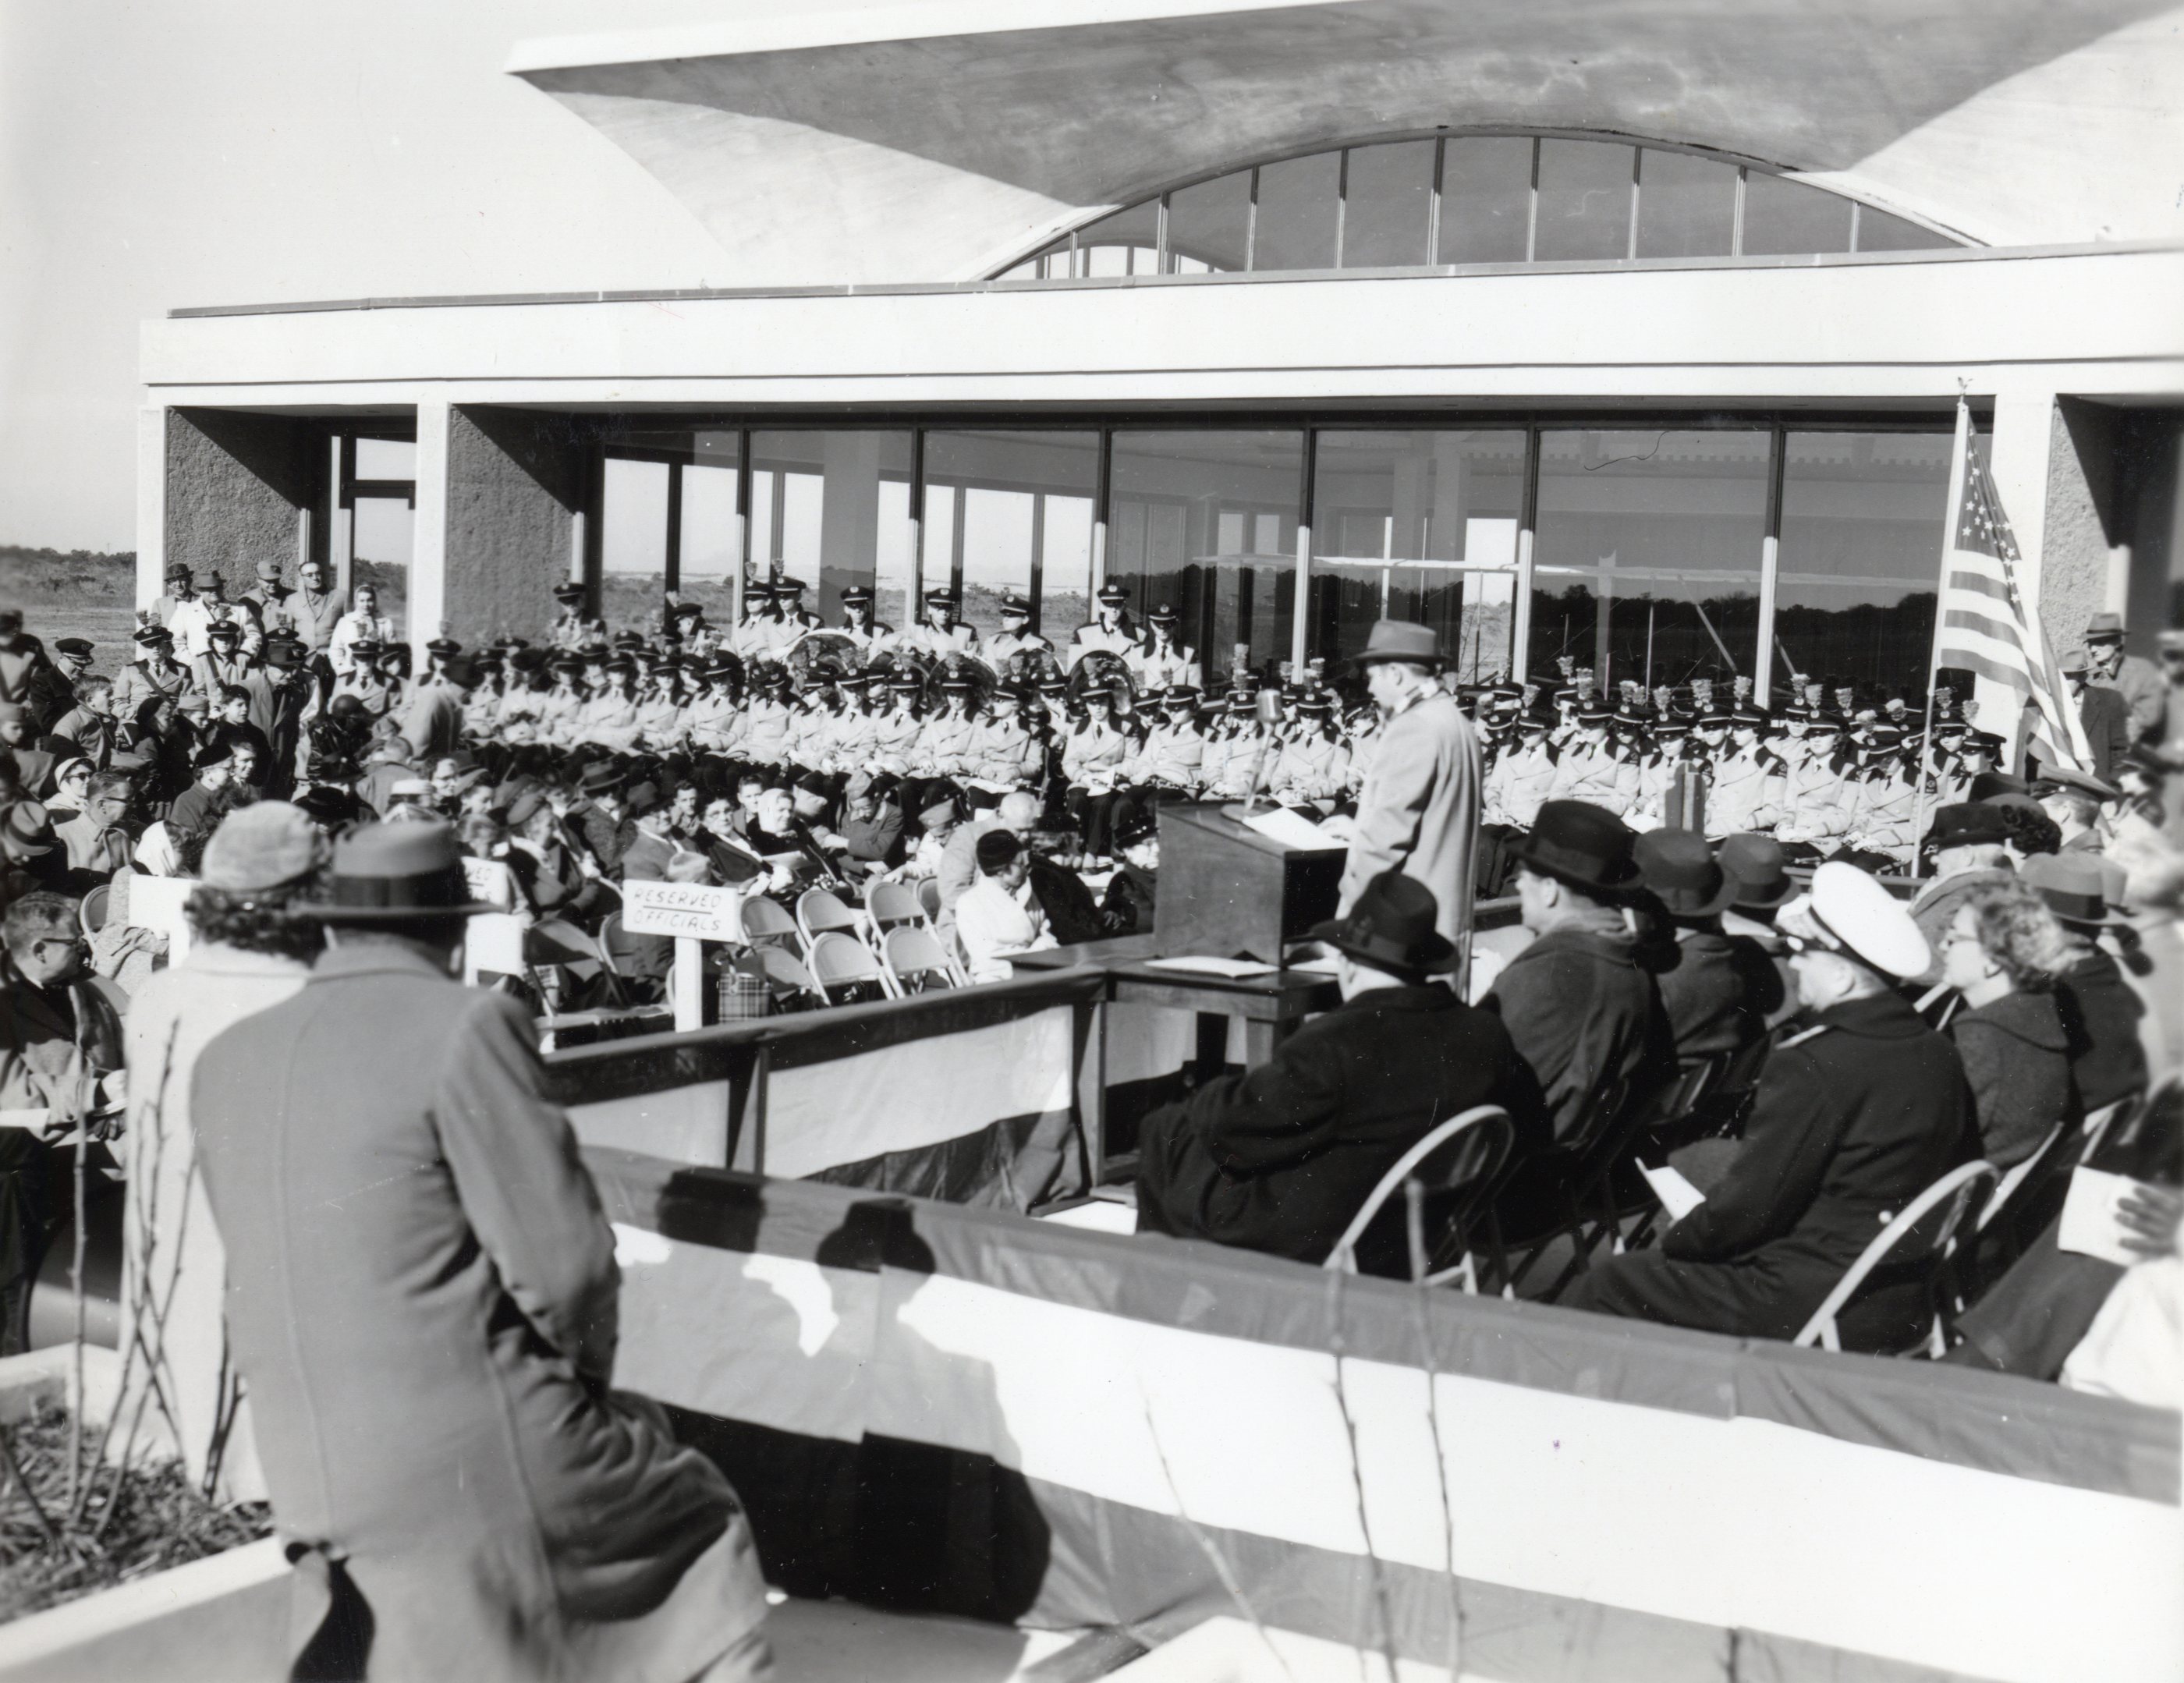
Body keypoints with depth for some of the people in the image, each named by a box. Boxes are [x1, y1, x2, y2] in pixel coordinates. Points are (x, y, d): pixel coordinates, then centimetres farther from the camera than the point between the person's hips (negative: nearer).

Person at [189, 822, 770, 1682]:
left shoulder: (224, 1062, 8)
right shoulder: (467, 1026, -11)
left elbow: (263, 1270, 15)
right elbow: (564, 1261, -14)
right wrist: (581, 1379, 6)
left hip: (312, 1486, 6)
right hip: (488, 1467, -5)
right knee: (701, 1525, 17)